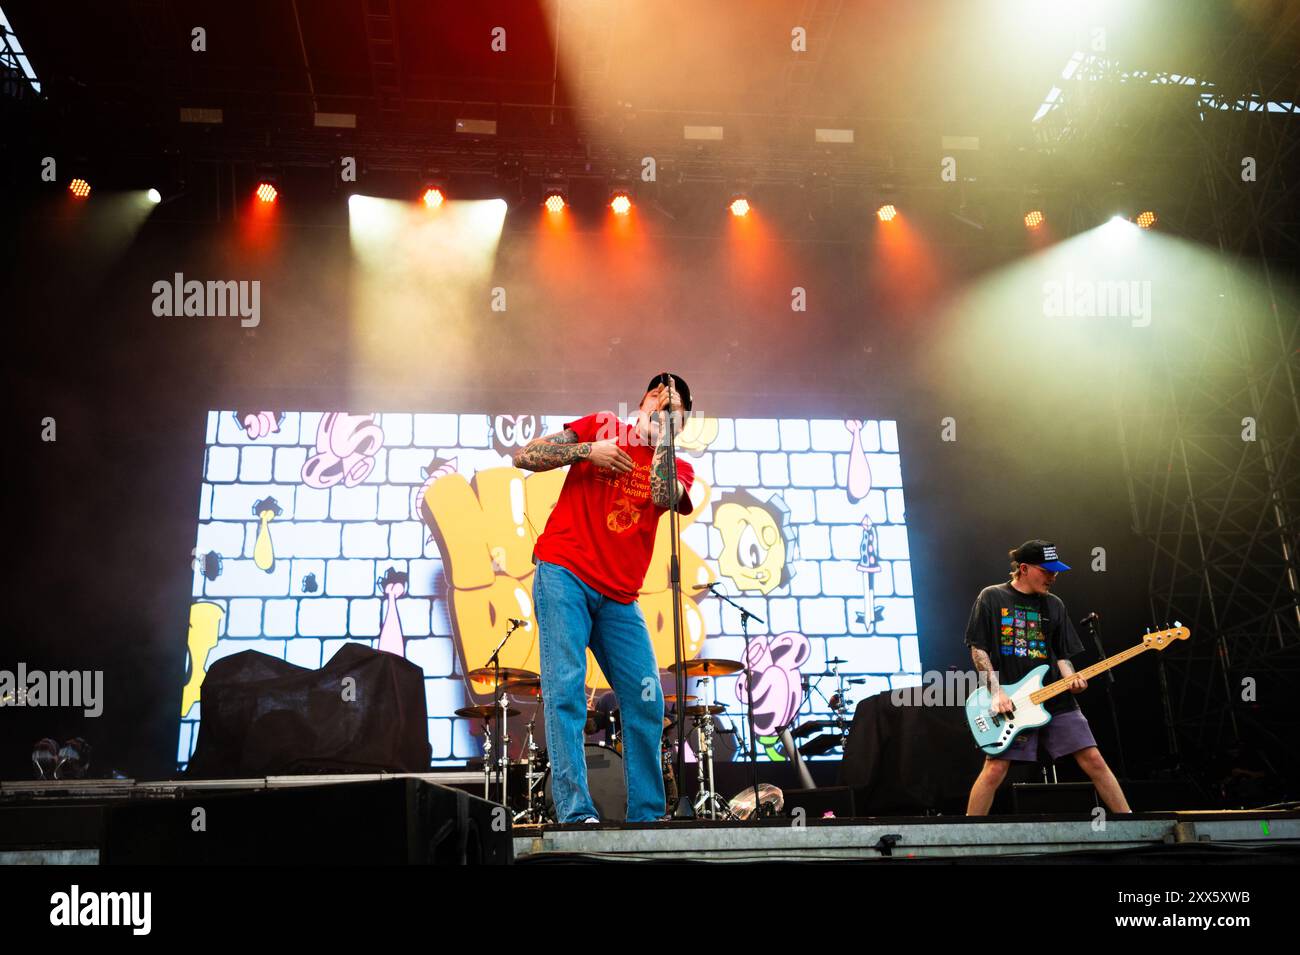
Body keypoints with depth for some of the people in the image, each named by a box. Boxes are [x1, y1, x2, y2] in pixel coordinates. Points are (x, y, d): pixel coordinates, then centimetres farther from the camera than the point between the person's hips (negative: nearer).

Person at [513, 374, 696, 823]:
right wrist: (589, 450, -6)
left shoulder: (678, 469, 14)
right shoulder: (603, 426, 9)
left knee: (646, 701, -2)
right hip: (564, 574, -3)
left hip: (618, 597, 4)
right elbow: (524, 457, 4)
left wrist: (662, 433, -6)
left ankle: (647, 818, 7)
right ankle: (575, 813, -13)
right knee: (566, 688, -12)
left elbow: (664, 497, -11)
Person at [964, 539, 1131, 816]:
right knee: (995, 770, -10)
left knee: (1093, 760, 0)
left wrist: (1071, 679, -7)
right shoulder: (992, 597, -2)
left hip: (1055, 699, 4)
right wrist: (996, 692, -12)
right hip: (1010, 703, -4)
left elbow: (1062, 654, 15)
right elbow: (978, 648, -4)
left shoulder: (1054, 604, 12)